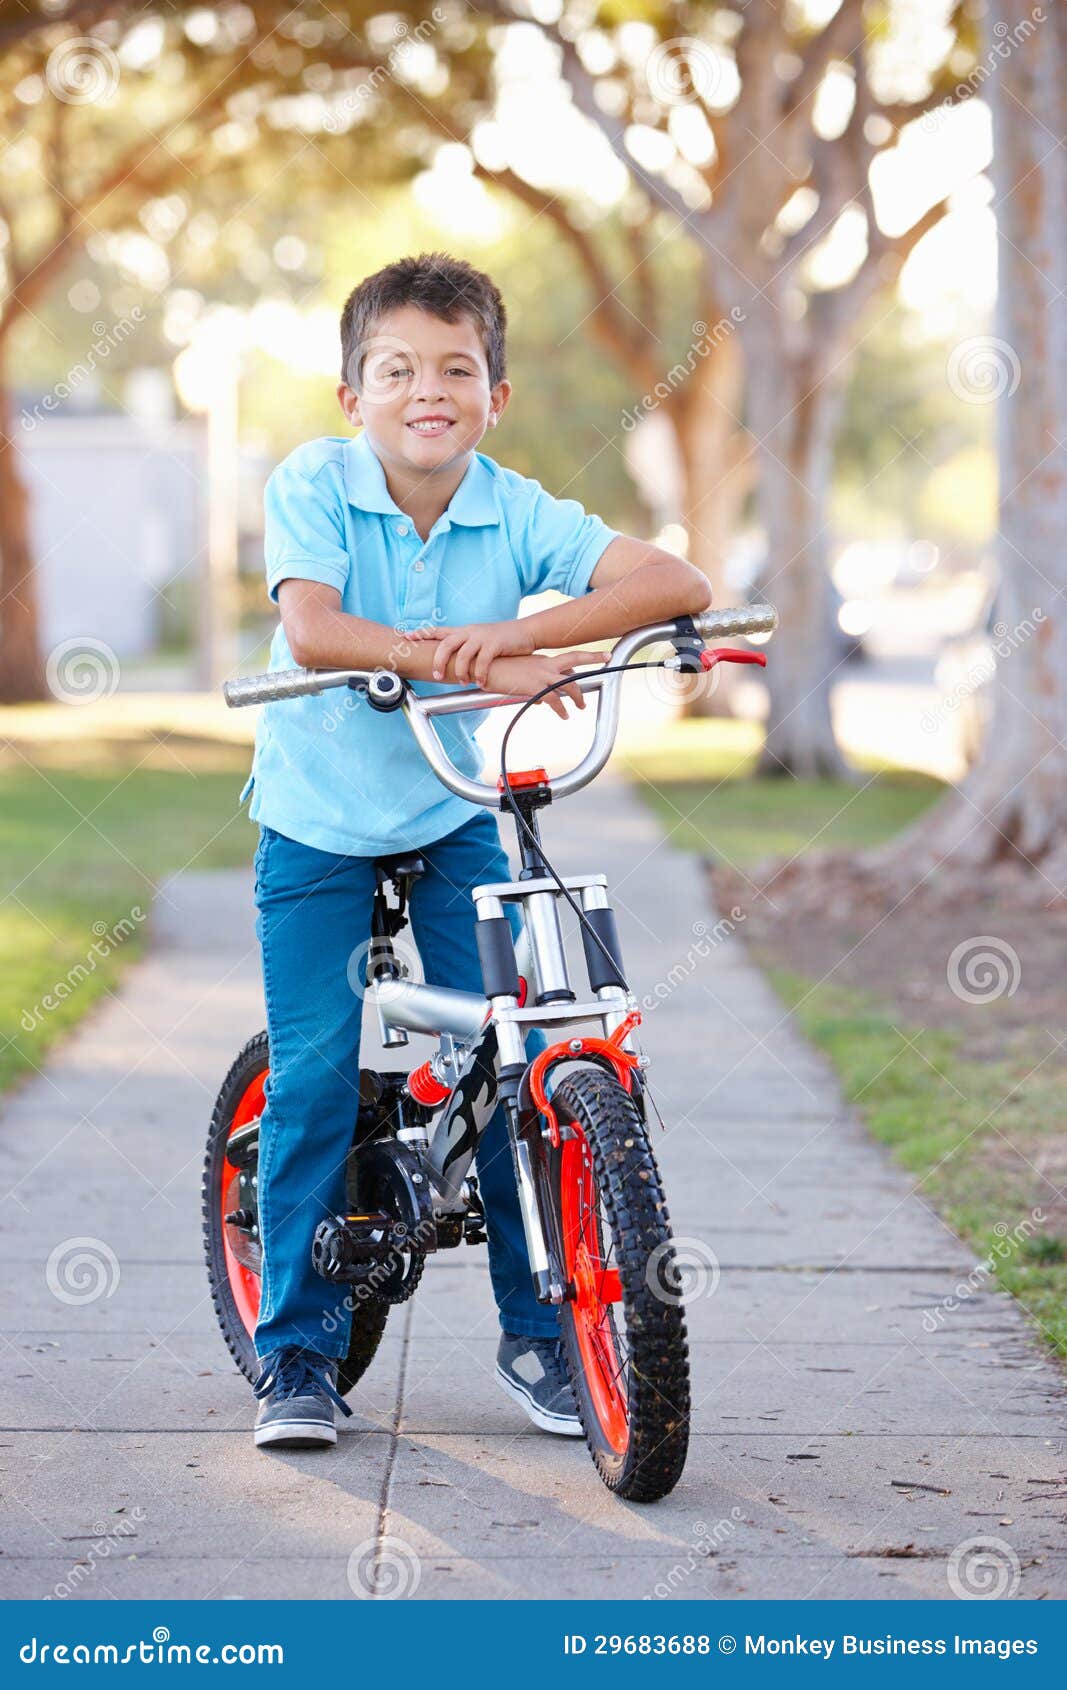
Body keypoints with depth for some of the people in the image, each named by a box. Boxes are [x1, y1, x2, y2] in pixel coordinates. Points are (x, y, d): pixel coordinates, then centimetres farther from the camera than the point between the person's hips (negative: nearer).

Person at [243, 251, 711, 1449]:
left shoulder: (518, 514, -12)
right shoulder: (311, 486, -16)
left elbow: (675, 583, -23)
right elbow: (313, 631, -33)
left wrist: (514, 630, -37)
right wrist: (478, 664, -42)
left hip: (455, 818, 2)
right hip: (316, 821, -2)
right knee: (313, 1077, -5)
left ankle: (538, 1333, 14)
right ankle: (296, 1350, 9)